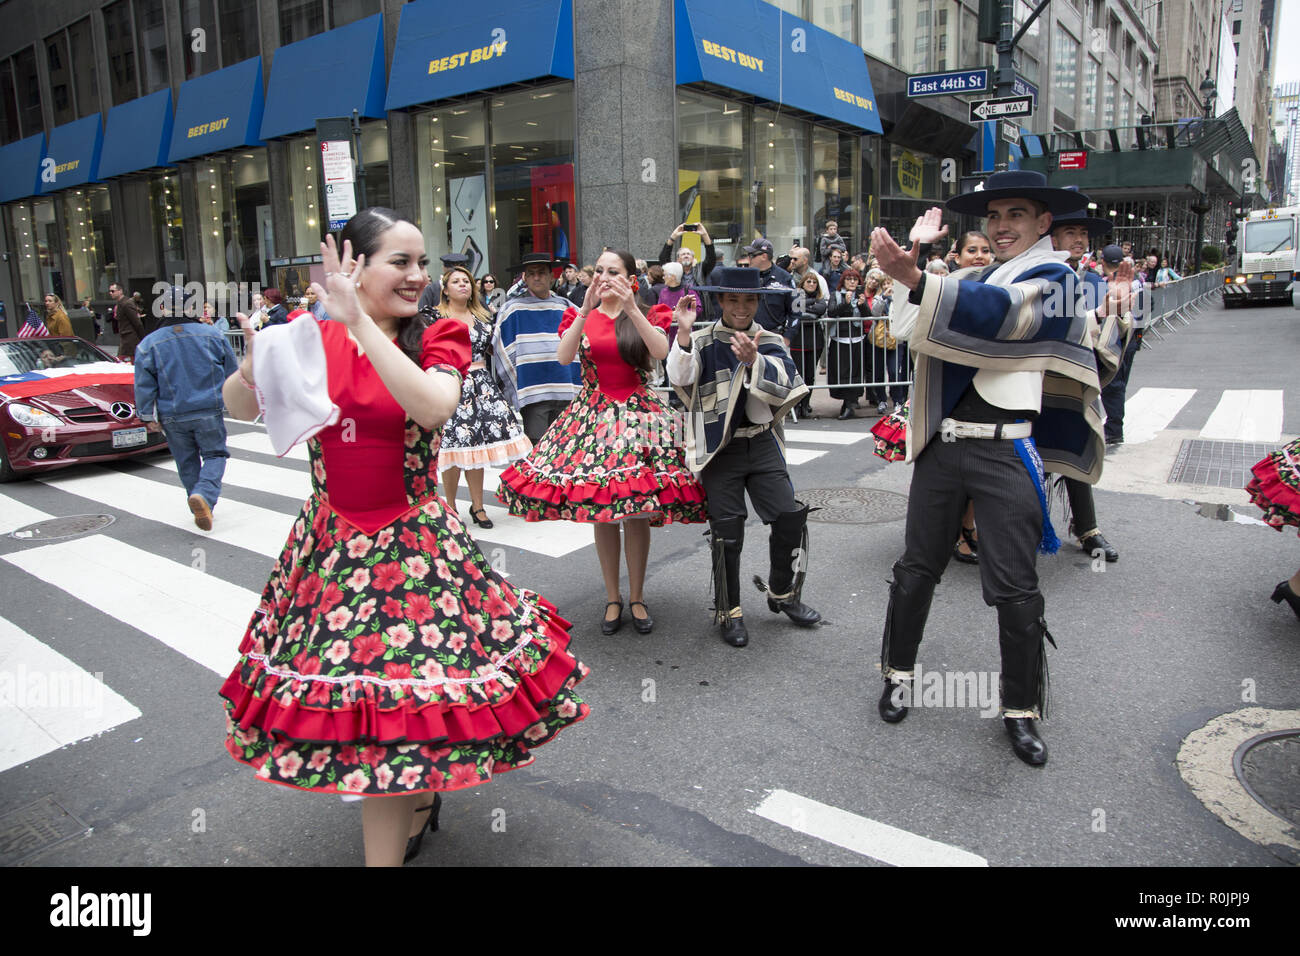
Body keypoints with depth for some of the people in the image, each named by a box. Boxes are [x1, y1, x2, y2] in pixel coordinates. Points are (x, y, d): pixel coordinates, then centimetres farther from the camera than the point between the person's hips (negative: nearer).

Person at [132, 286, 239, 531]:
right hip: (208, 411, -1)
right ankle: (204, 494, -19)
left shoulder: (149, 343, -3)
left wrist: (148, 416, 5)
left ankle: (201, 508, 20)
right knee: (214, 454, 7)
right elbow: (231, 372, 6)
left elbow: (144, 386, -3)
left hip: (172, 417, 1)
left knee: (186, 462, 14)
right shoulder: (212, 334, -3)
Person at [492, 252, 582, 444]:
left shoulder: (564, 307, 11)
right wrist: (516, 385, 0)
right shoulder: (513, 308, 2)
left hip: (565, 391, 3)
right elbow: (501, 349, 3)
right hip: (532, 390, -3)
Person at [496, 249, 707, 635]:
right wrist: (586, 309, -19)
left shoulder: (647, 316, 6)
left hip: (638, 415, -1)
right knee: (601, 513, 4)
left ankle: (636, 596, 15)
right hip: (593, 416, 1)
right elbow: (564, 356, -11)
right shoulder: (581, 317, 9)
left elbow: (660, 351, -16)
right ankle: (612, 596, 18)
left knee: (637, 513, -1)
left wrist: (631, 308, -23)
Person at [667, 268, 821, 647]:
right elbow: (680, 378, -18)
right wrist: (684, 332, -30)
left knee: (790, 517, -1)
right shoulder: (702, 341, 0)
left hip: (762, 442, 3)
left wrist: (754, 360, -25)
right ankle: (729, 612, 18)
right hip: (720, 447, -3)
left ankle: (782, 594, 23)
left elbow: (784, 388, -8)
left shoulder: (770, 342, 8)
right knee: (727, 532, 1)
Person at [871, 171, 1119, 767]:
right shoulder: (975, 278, 18)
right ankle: (899, 673, 28)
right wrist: (917, 252, 2)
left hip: (1005, 449, -5)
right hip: (943, 444, 5)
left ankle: (1020, 708, 18)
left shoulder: (1050, 276, -1)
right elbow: (910, 329, 9)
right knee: (917, 567, 10)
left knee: (1015, 588, 0)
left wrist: (912, 277, -37)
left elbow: (997, 312, -23)